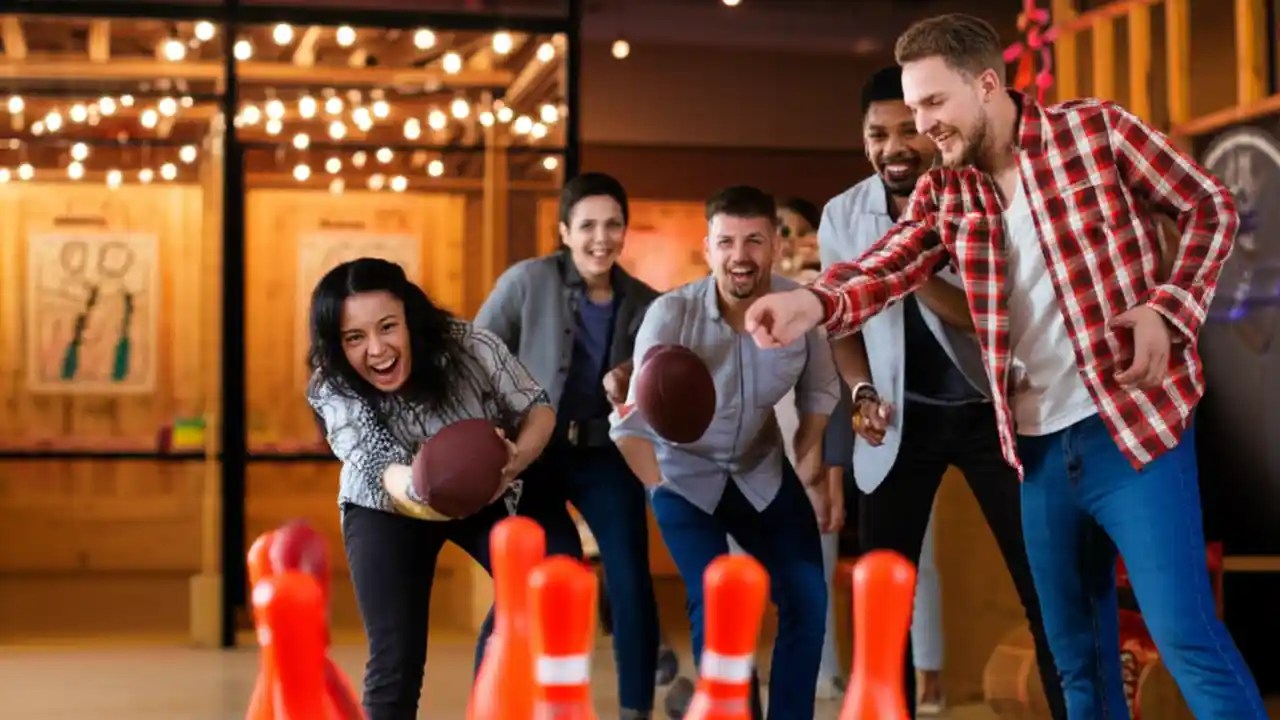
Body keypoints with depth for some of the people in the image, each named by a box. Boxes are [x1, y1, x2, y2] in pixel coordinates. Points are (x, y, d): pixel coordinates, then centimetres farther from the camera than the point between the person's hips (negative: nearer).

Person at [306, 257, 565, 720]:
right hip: (385, 510, -1)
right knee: (395, 659, -11)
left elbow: (538, 408, -14)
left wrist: (516, 458, -36)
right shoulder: (331, 390, -28)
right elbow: (384, 471, -40)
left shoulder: (472, 348, -29)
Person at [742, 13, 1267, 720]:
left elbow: (1211, 208, 1)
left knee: (1187, 637, -7)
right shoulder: (944, 192, 6)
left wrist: (1165, 308, -14)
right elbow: (887, 266, -11)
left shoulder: (1095, 129, -5)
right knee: (1076, 653, 13)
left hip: (1132, 423, -5)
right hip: (1037, 445, 5)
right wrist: (815, 301, -32)